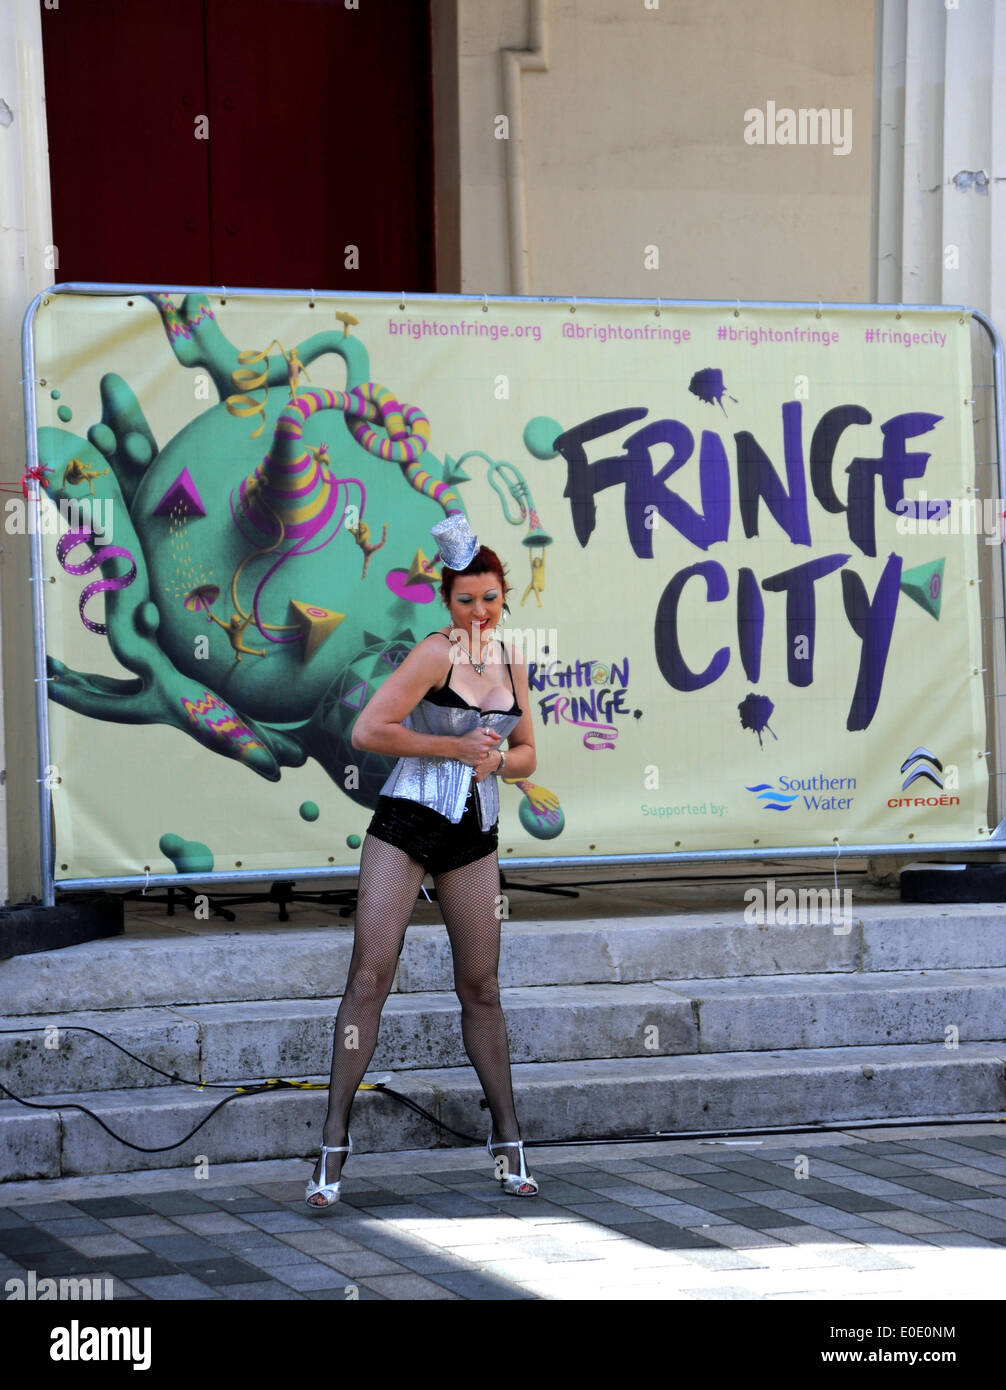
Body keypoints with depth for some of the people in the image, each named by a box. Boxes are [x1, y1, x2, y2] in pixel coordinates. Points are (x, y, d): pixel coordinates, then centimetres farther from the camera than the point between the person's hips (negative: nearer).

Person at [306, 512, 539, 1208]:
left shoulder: (510, 664, 11)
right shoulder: (435, 654, -9)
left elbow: (528, 753, 20)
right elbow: (367, 731, -16)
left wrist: (498, 760, -3)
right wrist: (455, 746, -14)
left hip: (474, 838, 6)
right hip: (405, 826, -5)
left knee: (481, 987, 9)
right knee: (371, 975, -8)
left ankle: (508, 1139, 17)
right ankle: (335, 1143, -6)